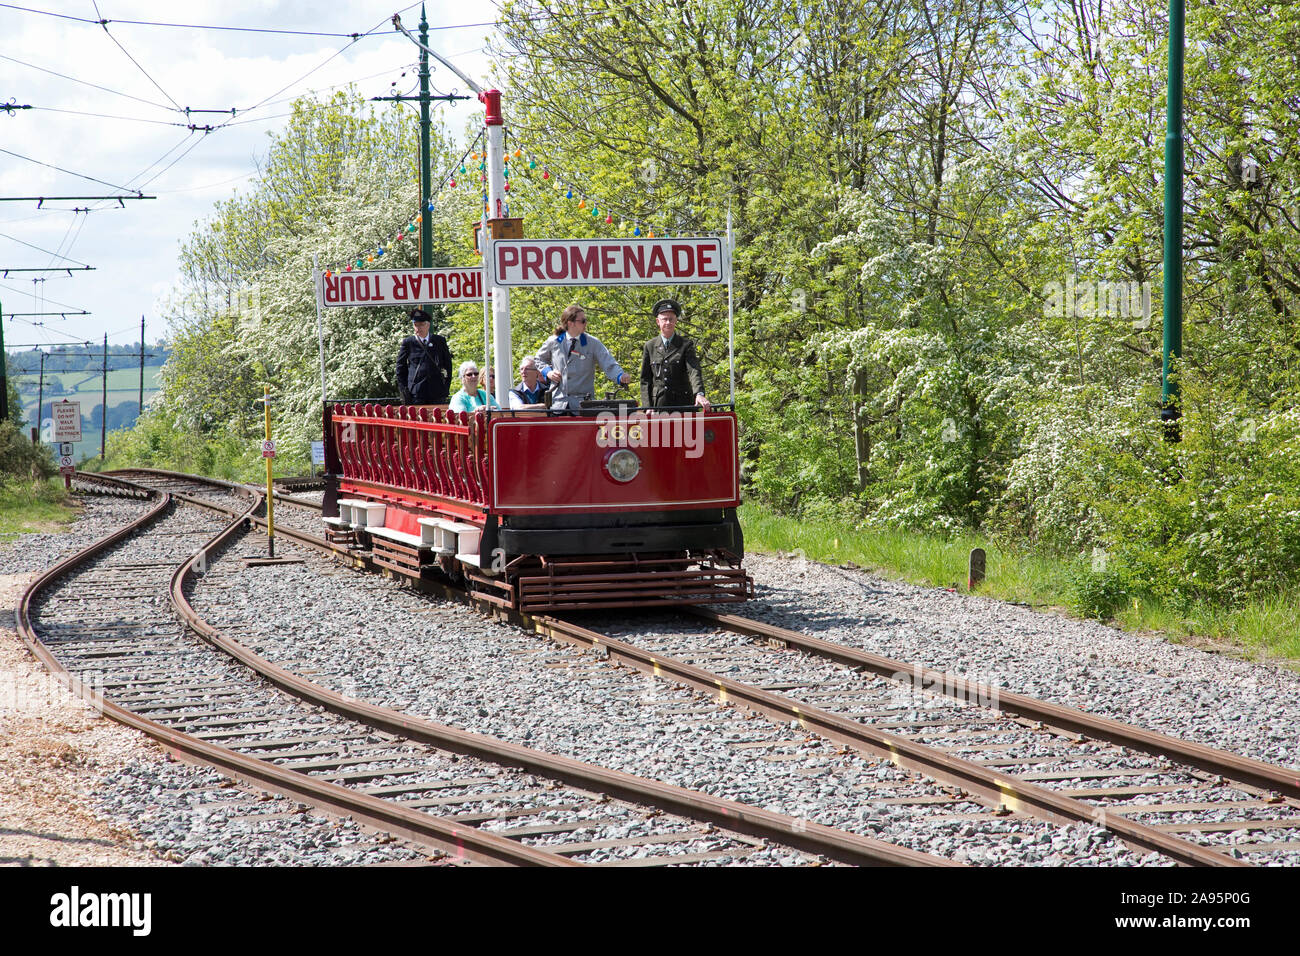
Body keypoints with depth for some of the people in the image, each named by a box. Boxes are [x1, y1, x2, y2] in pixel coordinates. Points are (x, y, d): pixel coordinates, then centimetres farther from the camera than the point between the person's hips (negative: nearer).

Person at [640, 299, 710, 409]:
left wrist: (699, 394, -27)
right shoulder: (650, 346, 11)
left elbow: (694, 371, -9)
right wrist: (647, 407, 0)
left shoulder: (686, 345, 5)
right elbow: (645, 380, 11)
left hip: (682, 404, -1)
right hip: (658, 404, 1)